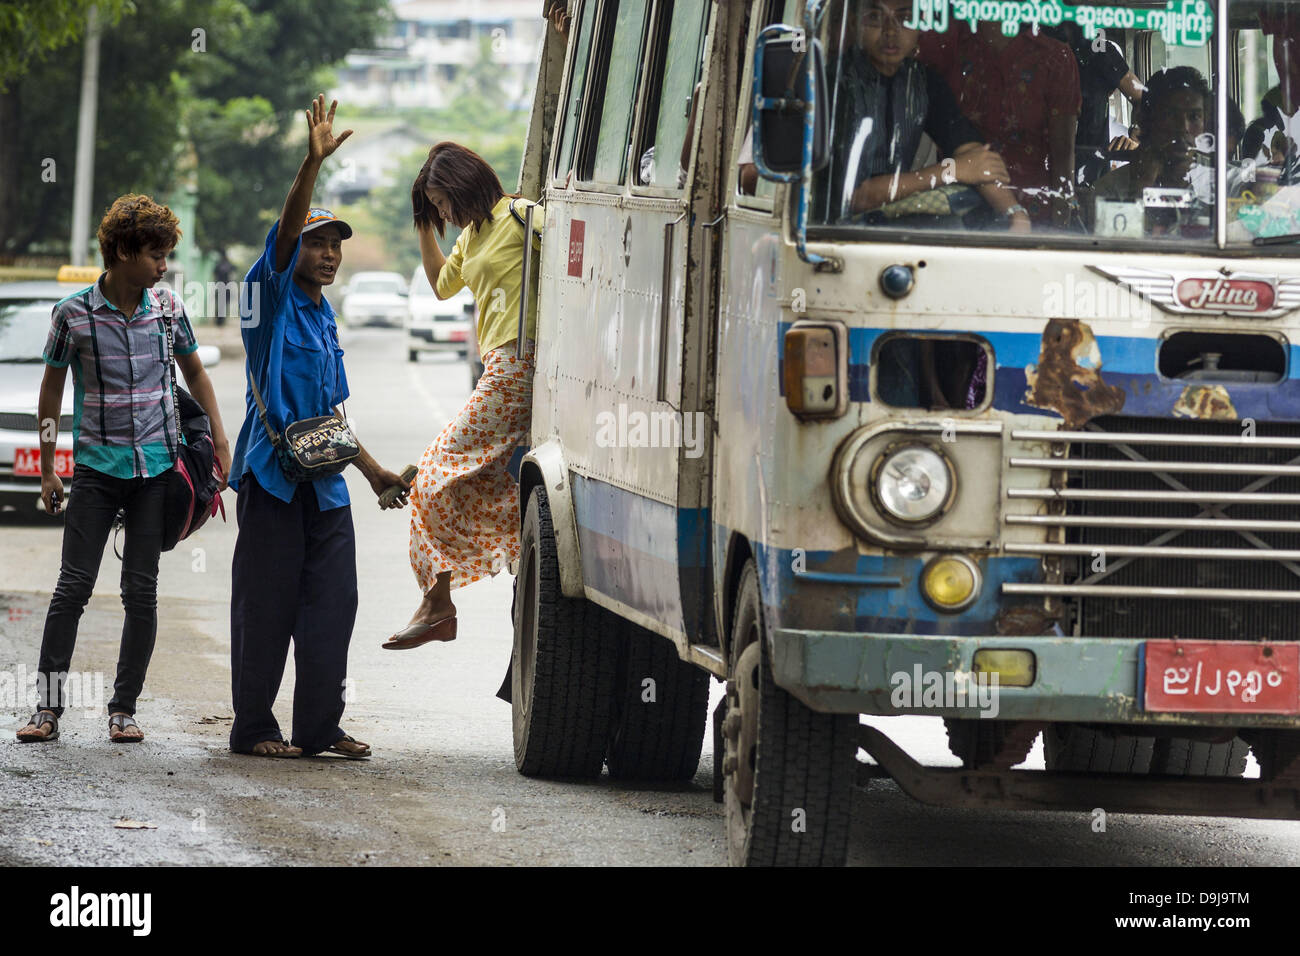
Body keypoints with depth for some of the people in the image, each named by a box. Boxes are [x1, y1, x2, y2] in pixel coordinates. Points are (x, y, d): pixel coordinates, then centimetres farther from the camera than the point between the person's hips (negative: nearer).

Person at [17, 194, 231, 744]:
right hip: (98, 466, -2)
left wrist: (220, 441, 12)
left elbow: (194, 372, 18)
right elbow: (52, 389, 5)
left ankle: (124, 708, 8)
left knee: (142, 591, 2)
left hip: (156, 466, 2)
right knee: (73, 586, -7)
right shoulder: (74, 314, -4)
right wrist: (47, 470, 5)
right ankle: (48, 706, -2)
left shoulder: (167, 308, 4)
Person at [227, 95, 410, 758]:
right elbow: (285, 232, -19)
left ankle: (320, 725, 9)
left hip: (324, 479, 7)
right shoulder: (272, 295, -1)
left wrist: (370, 467, 25)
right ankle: (253, 728, 2)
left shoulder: (325, 317, 19)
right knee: (266, 604, -4)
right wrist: (313, 164, -30)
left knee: (331, 602, 3)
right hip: (272, 473, -7)